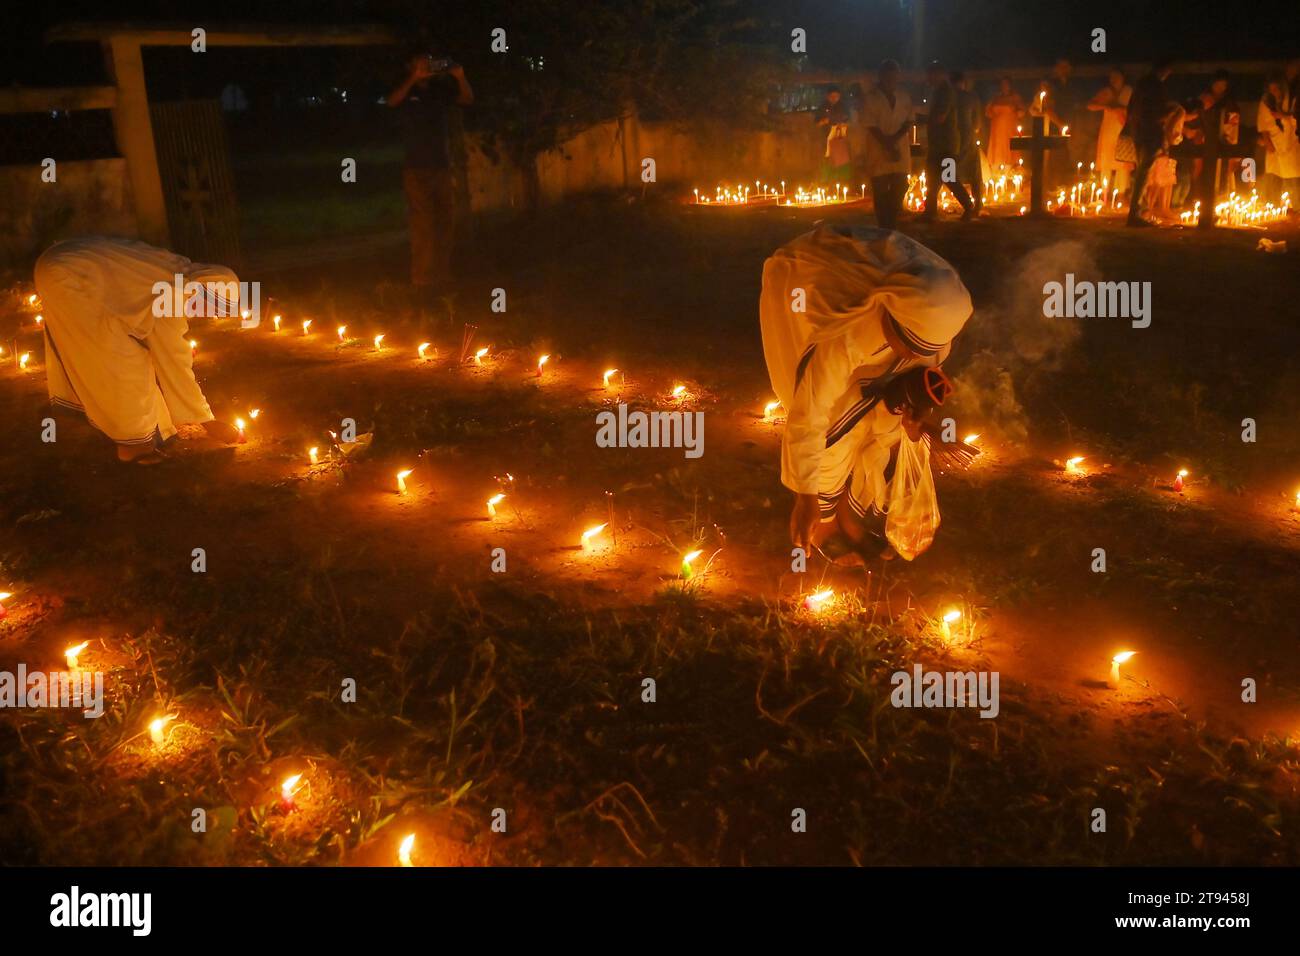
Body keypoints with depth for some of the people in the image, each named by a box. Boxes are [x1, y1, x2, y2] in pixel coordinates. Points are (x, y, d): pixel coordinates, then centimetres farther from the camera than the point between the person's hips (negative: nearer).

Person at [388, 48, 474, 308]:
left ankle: (442, 282, 14)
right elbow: (392, 101, -17)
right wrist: (415, 78, -25)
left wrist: (460, 78, -14)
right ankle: (422, 285, -10)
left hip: (443, 169, 5)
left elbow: (467, 99, 3)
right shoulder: (407, 93, 2)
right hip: (417, 172, -5)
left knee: (446, 227, 7)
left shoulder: (440, 91, 12)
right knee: (423, 229, -11)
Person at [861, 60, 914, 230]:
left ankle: (892, 229, 17)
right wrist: (889, 147, -15)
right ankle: (884, 230, 8)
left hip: (900, 153, 4)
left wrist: (894, 139, -14)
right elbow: (872, 127, -11)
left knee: (898, 192, 7)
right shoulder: (871, 99, -7)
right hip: (879, 154, -4)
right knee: (881, 195, 1)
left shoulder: (904, 98, 5)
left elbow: (908, 122, 4)